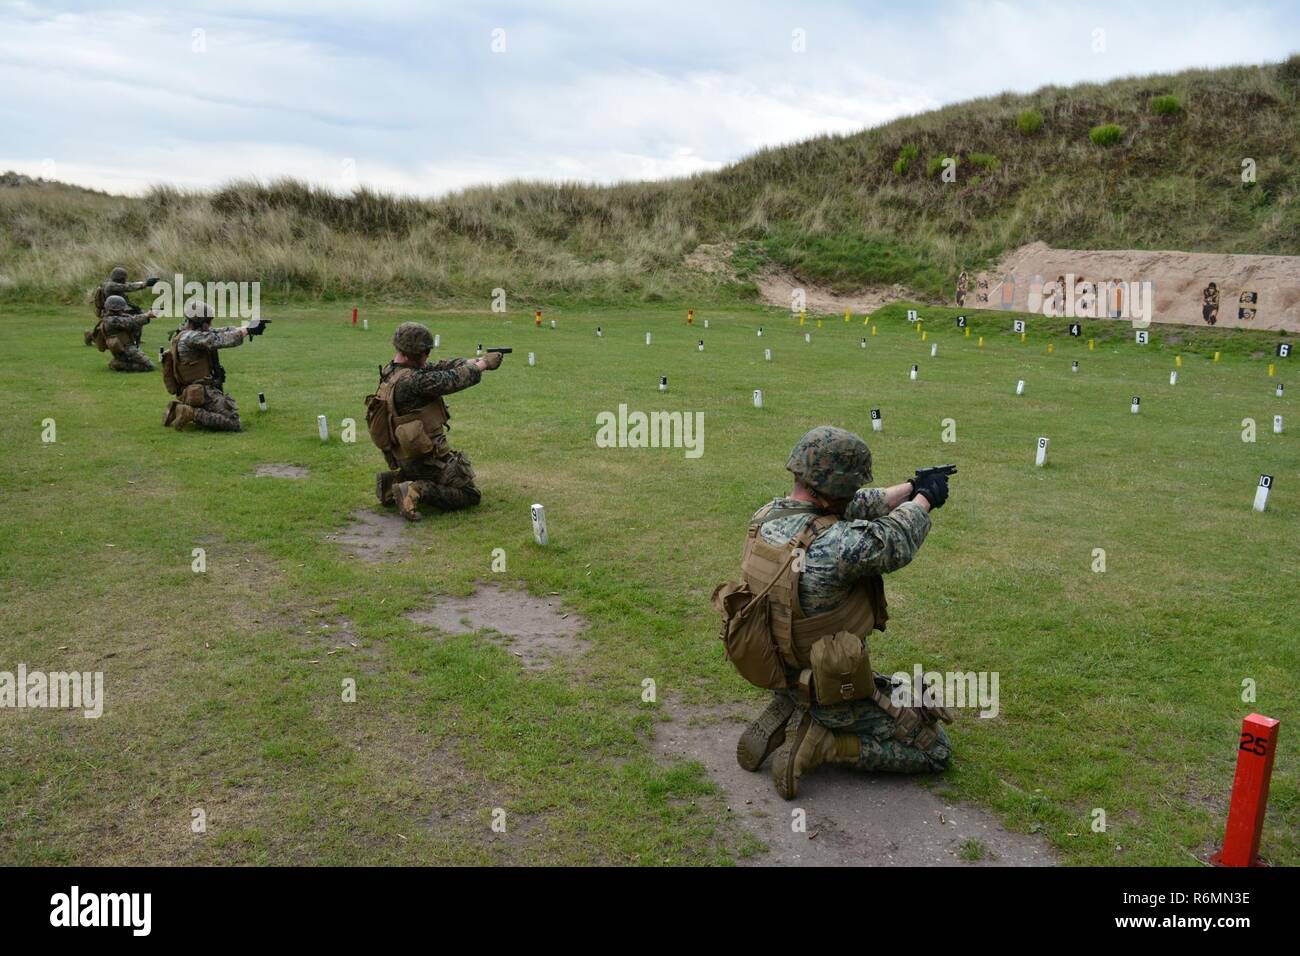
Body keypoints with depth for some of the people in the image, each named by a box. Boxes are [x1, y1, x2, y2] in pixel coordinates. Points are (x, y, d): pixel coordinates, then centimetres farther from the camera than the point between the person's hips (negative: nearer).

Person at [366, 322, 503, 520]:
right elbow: (452, 379, -19)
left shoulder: (390, 371, 2)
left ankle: (394, 480, 15)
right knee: (470, 496, 2)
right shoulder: (412, 381, -26)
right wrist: (484, 363, -4)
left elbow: (439, 368, 5)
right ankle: (417, 491, -13)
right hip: (427, 457, -9)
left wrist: (474, 361, -3)